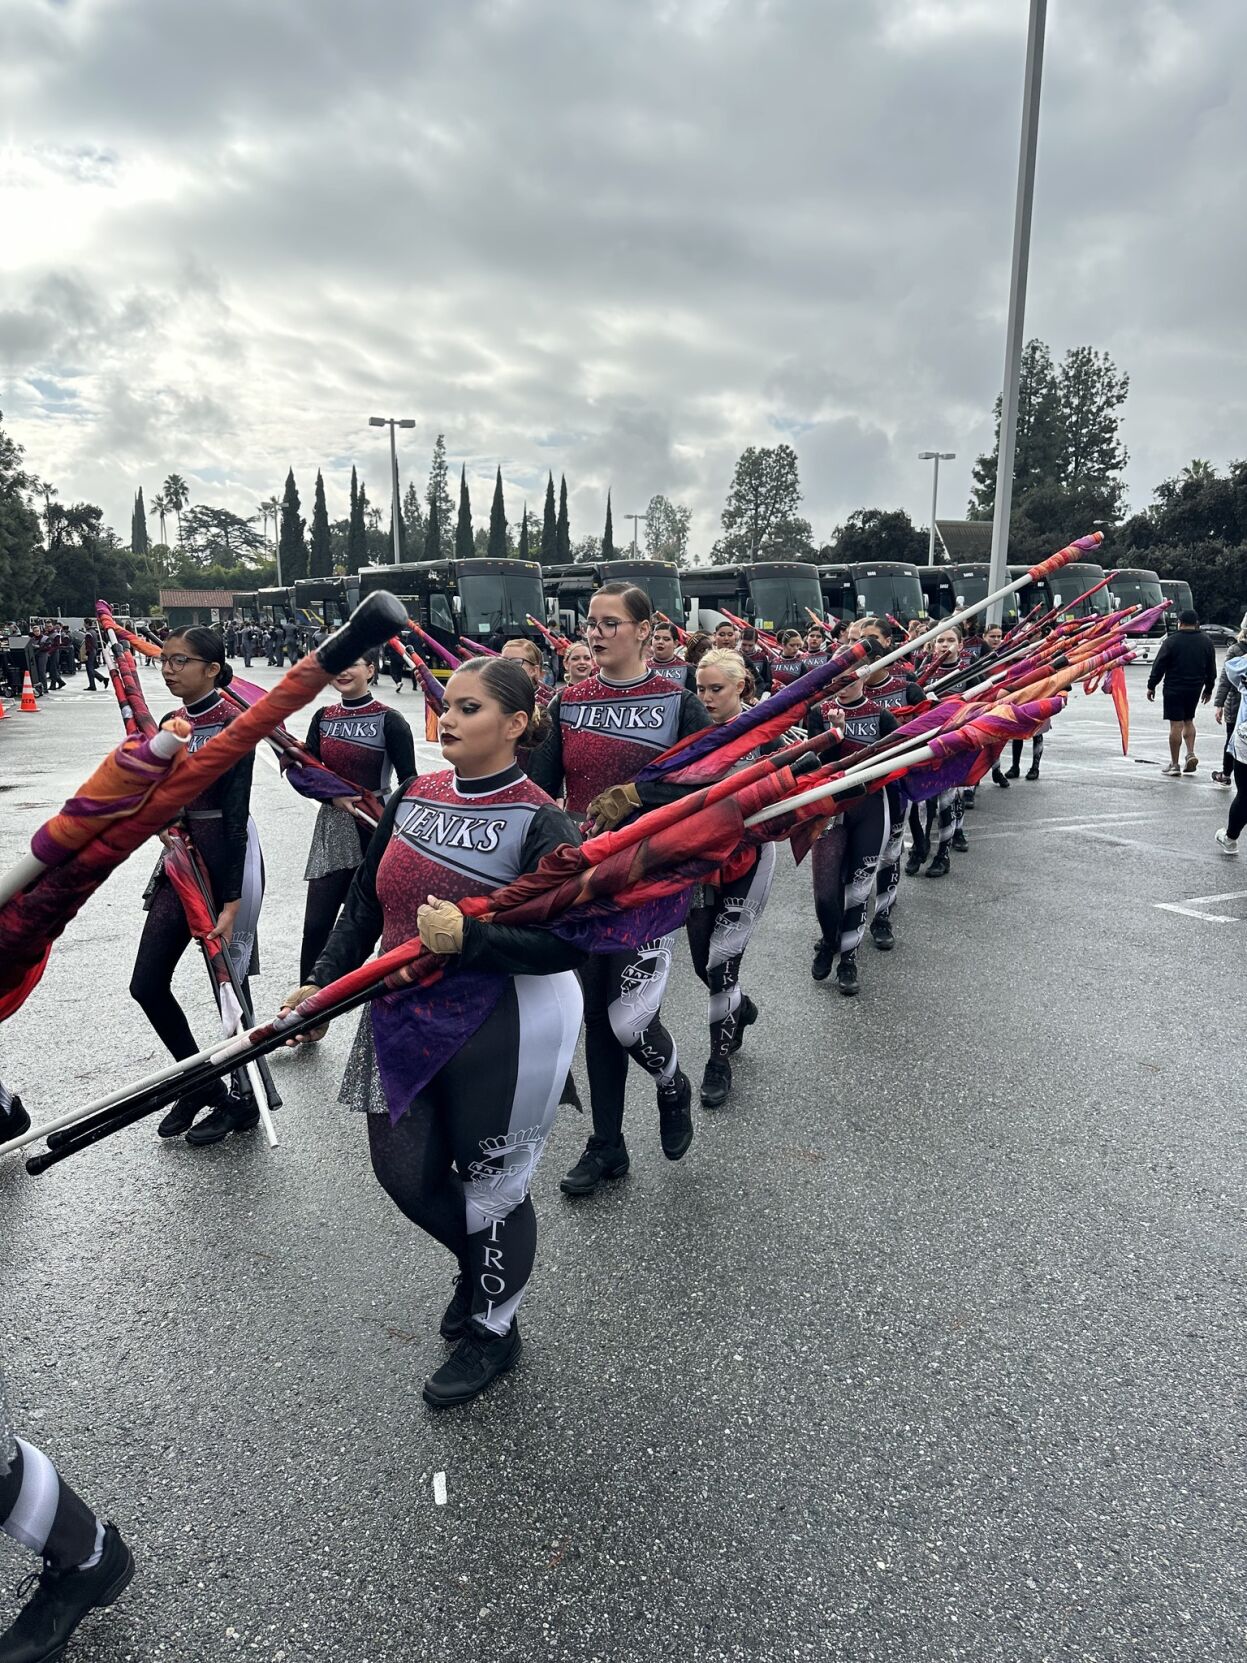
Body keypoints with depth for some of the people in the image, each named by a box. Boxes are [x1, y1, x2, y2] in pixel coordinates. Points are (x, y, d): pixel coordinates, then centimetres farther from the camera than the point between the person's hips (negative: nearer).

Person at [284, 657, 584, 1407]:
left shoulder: (541, 821, -15)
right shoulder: (412, 798, 3)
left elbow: (570, 942, -20)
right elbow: (366, 906, 11)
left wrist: (468, 937, -28)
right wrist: (324, 984, 4)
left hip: (499, 1034, -6)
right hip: (404, 1019, 6)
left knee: (491, 1186, 11)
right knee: (405, 1173, 15)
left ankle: (493, 1327, 38)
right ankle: (480, 1264, 47)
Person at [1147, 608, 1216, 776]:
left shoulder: (1171, 641, -9)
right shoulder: (1206, 642, 6)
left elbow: (1159, 666, -9)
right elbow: (1211, 669, 13)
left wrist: (1151, 686, 0)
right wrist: (1208, 689, 23)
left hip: (1174, 688, -5)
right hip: (1195, 688, 5)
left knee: (1176, 725, -3)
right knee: (1188, 721, 21)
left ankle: (1174, 764, 1)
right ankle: (1191, 754, 5)